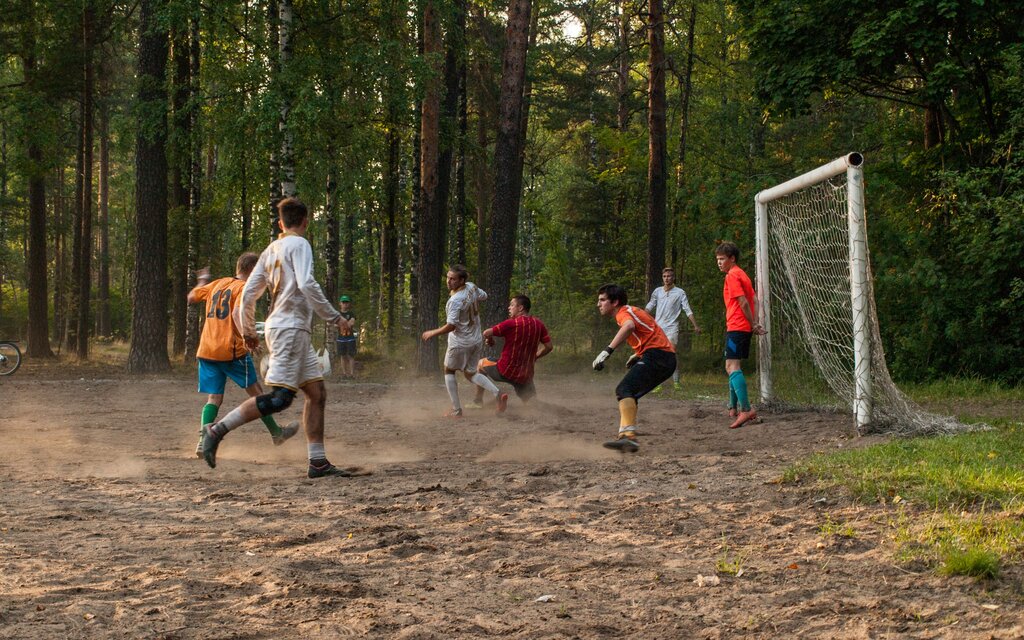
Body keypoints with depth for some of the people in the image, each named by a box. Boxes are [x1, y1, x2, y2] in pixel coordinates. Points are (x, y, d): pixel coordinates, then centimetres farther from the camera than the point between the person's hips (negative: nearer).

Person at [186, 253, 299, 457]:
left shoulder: (217, 284, 15)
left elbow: (191, 297, 25)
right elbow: (237, 314, -22)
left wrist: (202, 281, 41)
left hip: (206, 350, 6)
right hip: (231, 350, -6)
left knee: (214, 398, 5)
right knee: (255, 391, 10)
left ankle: (203, 441, -14)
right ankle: (276, 433, 23)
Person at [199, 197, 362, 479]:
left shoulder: (270, 250, 18)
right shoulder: (299, 244, -5)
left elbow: (248, 293, 15)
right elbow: (306, 284, -20)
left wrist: (248, 331, 24)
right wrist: (334, 316, -14)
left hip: (295, 332, 9)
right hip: (290, 327, -9)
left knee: (317, 394, 8)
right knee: (280, 397, -15)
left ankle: (318, 463, 6)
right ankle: (218, 429, -16)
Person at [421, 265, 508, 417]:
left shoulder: (455, 300, -27)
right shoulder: (472, 287, -4)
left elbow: (451, 326, -28)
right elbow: (483, 296, 17)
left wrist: (432, 333, -15)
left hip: (460, 344, -7)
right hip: (477, 340, 7)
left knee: (449, 371, 15)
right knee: (471, 373, 20)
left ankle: (456, 410, 13)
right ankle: (498, 394, -1)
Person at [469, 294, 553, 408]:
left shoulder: (512, 323, -16)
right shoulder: (539, 325, 2)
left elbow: (486, 333, -16)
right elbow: (548, 347, 4)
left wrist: (489, 340, 7)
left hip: (505, 372, -4)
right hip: (525, 376, 4)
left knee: (480, 364, 22)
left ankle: (478, 401, 26)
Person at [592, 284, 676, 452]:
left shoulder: (624, 312, -3)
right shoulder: (632, 311, 28)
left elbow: (629, 326, -28)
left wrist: (607, 351, -35)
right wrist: (638, 355, 28)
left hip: (656, 355, -10)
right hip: (668, 359, 10)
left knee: (624, 390, -22)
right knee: (629, 394, 18)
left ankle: (629, 436, -39)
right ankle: (625, 435, 13)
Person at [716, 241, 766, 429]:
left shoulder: (732, 276, -11)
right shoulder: (741, 274, 19)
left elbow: (743, 302, -18)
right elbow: (754, 300, 15)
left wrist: (753, 324, -12)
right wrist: (754, 323, 6)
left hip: (736, 328, -10)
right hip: (744, 327, 10)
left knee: (732, 367, -18)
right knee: (733, 367, 19)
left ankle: (746, 409, -29)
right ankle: (734, 408, 27)